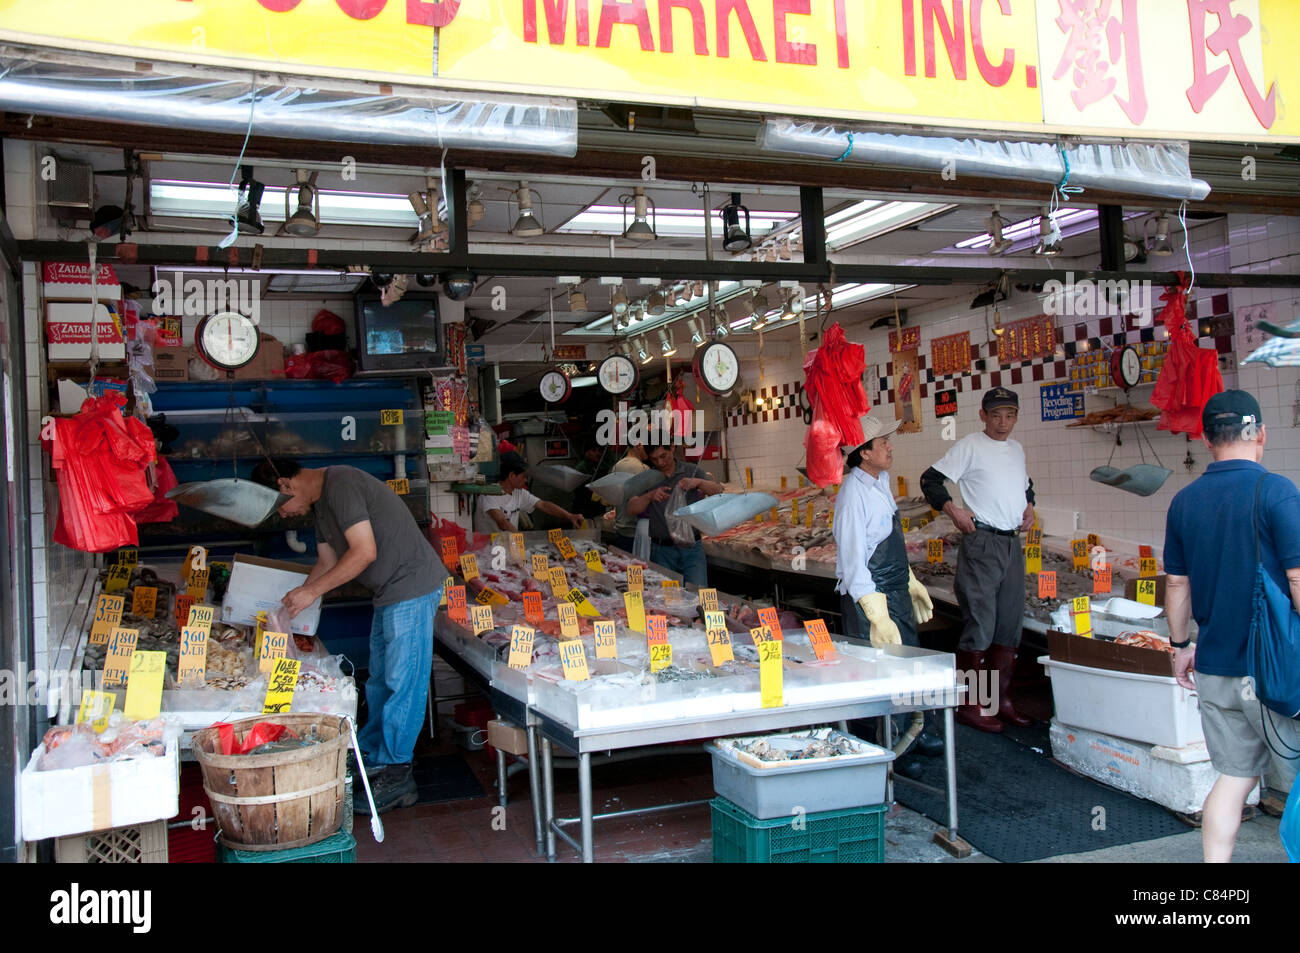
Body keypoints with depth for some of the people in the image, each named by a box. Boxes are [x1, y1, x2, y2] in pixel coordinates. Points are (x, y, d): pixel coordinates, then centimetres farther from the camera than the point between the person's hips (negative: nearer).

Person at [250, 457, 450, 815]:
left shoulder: (341, 486, -18)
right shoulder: (320, 501, 14)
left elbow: (364, 552, -23)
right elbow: (327, 562, 20)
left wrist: (312, 591, -17)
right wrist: (293, 604, 11)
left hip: (412, 587, -11)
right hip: (389, 592, 11)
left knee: (402, 682, -6)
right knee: (379, 680, 18)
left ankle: (396, 777, 1)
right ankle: (372, 756, 30)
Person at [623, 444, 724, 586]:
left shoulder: (691, 471, 6)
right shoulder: (647, 478, 5)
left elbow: (718, 491, -4)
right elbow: (631, 510, -5)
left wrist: (698, 482, -22)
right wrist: (650, 496, -23)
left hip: (692, 548, 0)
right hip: (662, 550, 0)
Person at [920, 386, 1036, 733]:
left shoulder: (1017, 449, 16)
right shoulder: (970, 446, -5)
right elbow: (930, 479, -7)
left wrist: (1029, 506, 14)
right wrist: (954, 511, -17)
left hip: (1013, 543, 8)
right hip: (981, 541, -8)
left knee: (1010, 626, 11)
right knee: (979, 625, -8)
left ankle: (1002, 700, 21)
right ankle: (969, 705, 1)